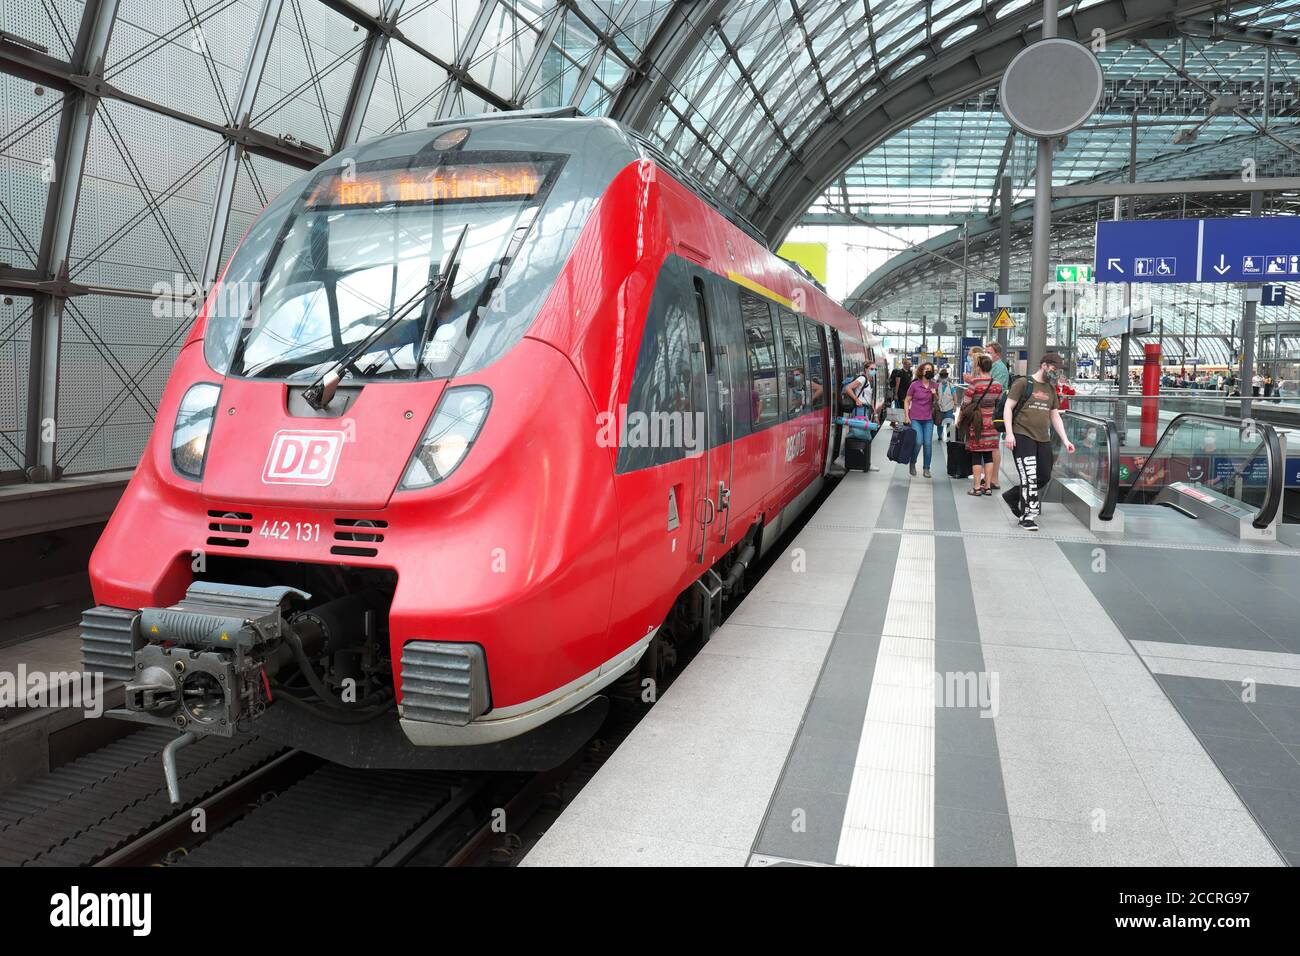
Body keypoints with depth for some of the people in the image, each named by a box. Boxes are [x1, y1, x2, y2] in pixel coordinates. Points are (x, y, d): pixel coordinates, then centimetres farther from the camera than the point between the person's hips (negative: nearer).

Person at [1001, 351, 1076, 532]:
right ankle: (1028, 515, 0)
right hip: (1023, 436, -7)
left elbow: (1055, 416, 21)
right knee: (1030, 477, -9)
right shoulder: (1023, 383, -2)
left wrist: (1065, 440, 13)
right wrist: (1009, 433, -14)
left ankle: (1014, 496, 25)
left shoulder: (1051, 389, 18)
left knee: (1044, 477, 4)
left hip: (1043, 439, 7)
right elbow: (1008, 407, -5)